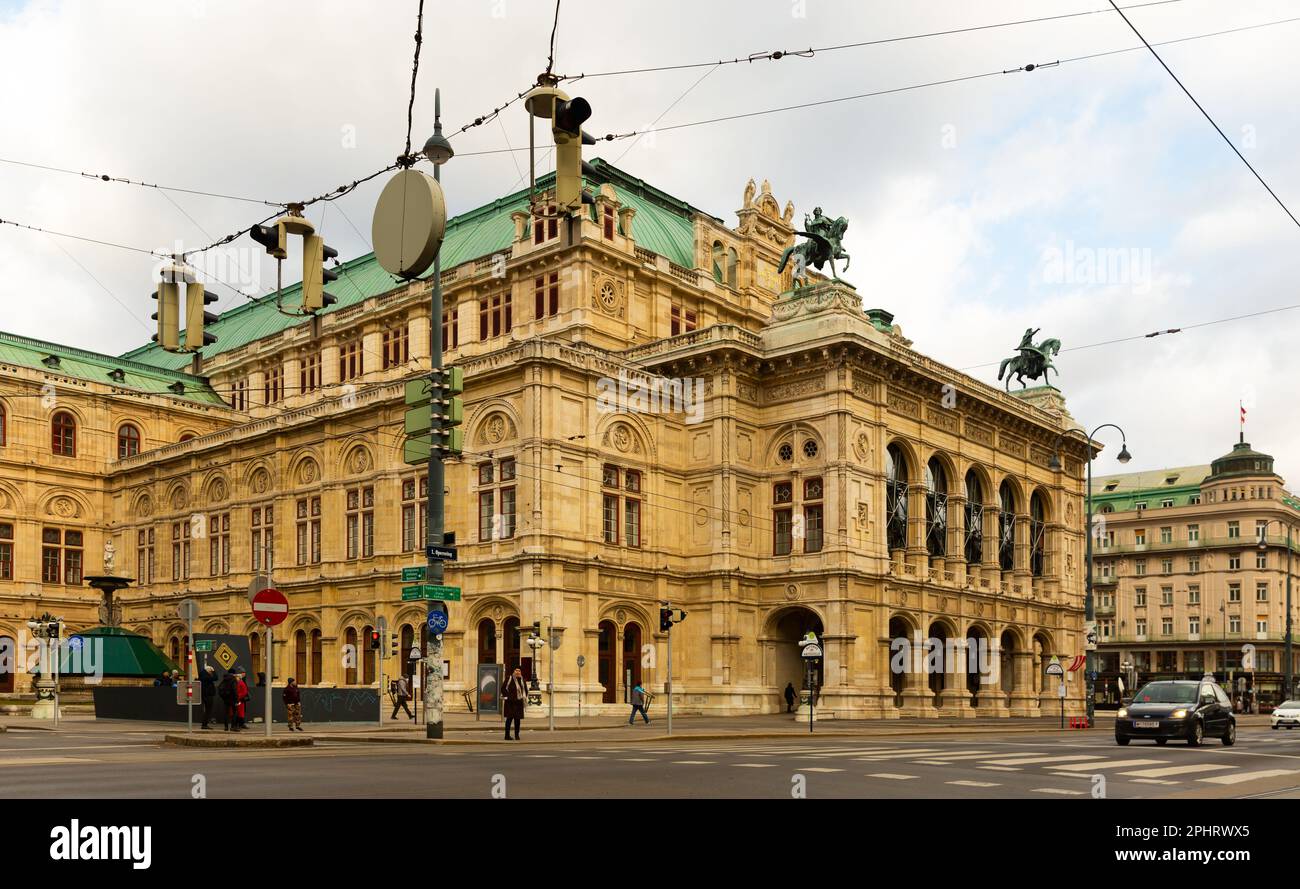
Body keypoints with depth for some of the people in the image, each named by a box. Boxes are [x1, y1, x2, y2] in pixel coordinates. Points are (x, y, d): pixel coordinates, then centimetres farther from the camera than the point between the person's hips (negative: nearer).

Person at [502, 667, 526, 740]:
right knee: (509, 718, -4)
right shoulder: (509, 679, -7)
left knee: (517, 719, 6)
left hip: (519, 702, 5)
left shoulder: (522, 679, 11)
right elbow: (503, 689, -5)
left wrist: (524, 697, 14)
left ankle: (517, 735, 14)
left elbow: (525, 689, 24)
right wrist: (507, 697, -10)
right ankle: (507, 735, 1)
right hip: (510, 702, -5)